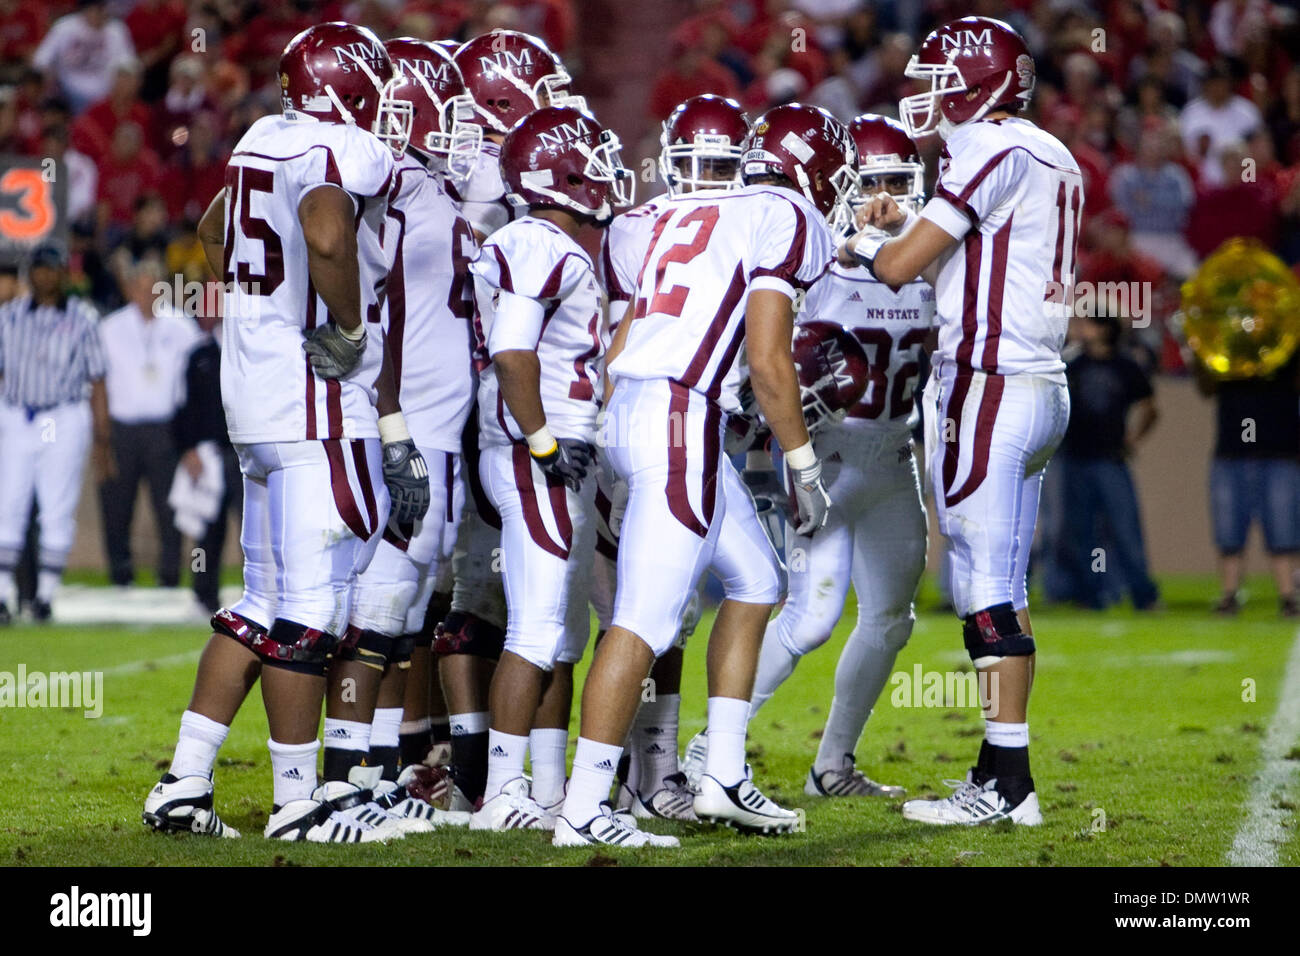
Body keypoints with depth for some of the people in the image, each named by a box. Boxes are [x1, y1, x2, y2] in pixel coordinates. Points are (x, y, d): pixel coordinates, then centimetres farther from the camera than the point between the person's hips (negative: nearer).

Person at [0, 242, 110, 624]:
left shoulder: (83, 318, 3)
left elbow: (97, 383, 4)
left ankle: (46, 593, 5)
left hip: (65, 422, -2)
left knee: (58, 512, -3)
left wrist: (102, 442, 1)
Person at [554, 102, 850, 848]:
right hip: (683, 417, -9)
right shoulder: (784, 220, -3)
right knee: (646, 621, -9)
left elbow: (621, 346, 21)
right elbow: (768, 360, -11)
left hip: (630, 404, 9)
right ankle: (584, 810, -10)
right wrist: (804, 462, -3)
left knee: (756, 582, 19)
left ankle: (725, 776, 18)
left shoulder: (690, 216, 22)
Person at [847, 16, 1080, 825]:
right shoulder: (1052, 160, 16)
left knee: (986, 588, -7)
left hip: (985, 388, -9)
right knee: (1003, 591, 12)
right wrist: (902, 226, 16)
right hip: (1041, 389, 9)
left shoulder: (992, 150, -12)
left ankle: (1007, 783, -7)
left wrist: (867, 239, 8)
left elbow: (899, 267, -12)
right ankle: (1004, 771, 14)